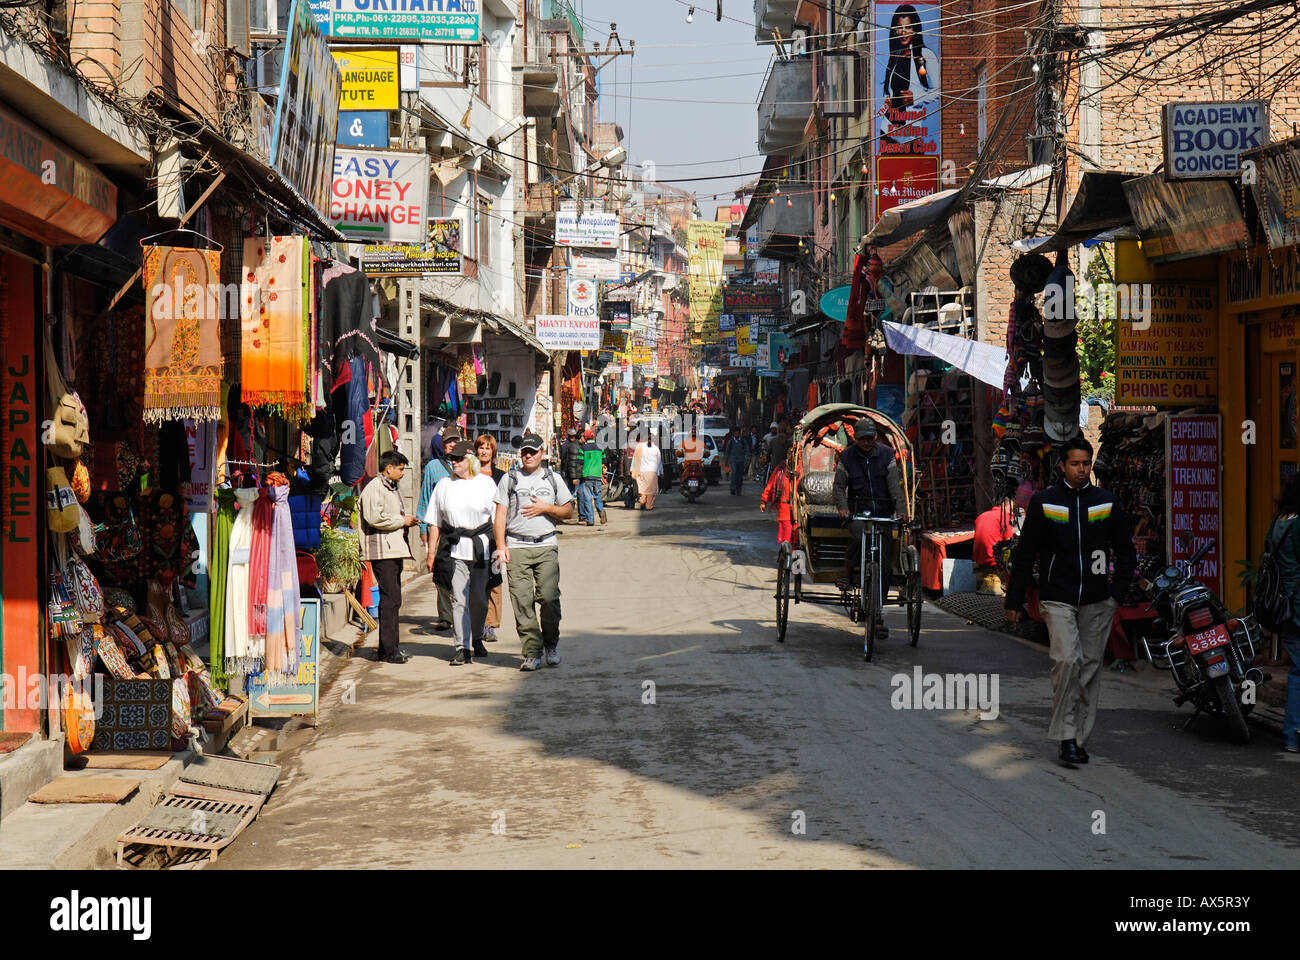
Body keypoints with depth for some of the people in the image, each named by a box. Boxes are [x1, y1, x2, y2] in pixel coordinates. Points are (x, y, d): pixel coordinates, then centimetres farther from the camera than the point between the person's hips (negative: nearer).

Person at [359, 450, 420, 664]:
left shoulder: (392, 488, 23)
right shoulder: (374, 488, -9)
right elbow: (375, 518, -21)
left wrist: (407, 521, 14)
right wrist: (402, 521, -12)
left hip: (394, 550, 10)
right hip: (382, 552, -10)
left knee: (393, 600, 11)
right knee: (390, 600, -11)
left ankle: (390, 648, 17)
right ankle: (388, 650, -10)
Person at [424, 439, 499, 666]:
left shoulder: (486, 483, 5)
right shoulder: (444, 485, 8)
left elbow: (497, 517, 8)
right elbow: (435, 522, 9)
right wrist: (431, 552, 4)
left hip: (481, 547, 0)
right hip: (455, 549, 0)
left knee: (479, 598, 6)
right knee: (458, 598, -5)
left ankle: (477, 639, 27)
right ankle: (462, 647, -4)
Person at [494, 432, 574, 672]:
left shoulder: (553, 479, 13)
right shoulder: (509, 479, 11)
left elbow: (568, 510, 15)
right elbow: (500, 514, 7)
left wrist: (545, 508, -4)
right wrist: (501, 546, -3)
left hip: (546, 546, 0)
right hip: (516, 546, 0)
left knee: (548, 596, -11)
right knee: (522, 602, -6)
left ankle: (551, 643, 12)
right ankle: (533, 653, -2)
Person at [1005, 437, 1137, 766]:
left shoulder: (1107, 503, 7)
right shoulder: (1044, 503, 1)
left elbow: (1126, 551, 16)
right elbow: (1024, 554, 5)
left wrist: (1118, 591, 4)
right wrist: (1014, 600, 4)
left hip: (1097, 602, 3)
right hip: (1057, 599, -3)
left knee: (1091, 665, 5)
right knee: (1067, 660, -18)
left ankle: (1079, 738, 15)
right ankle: (1066, 735, -10)